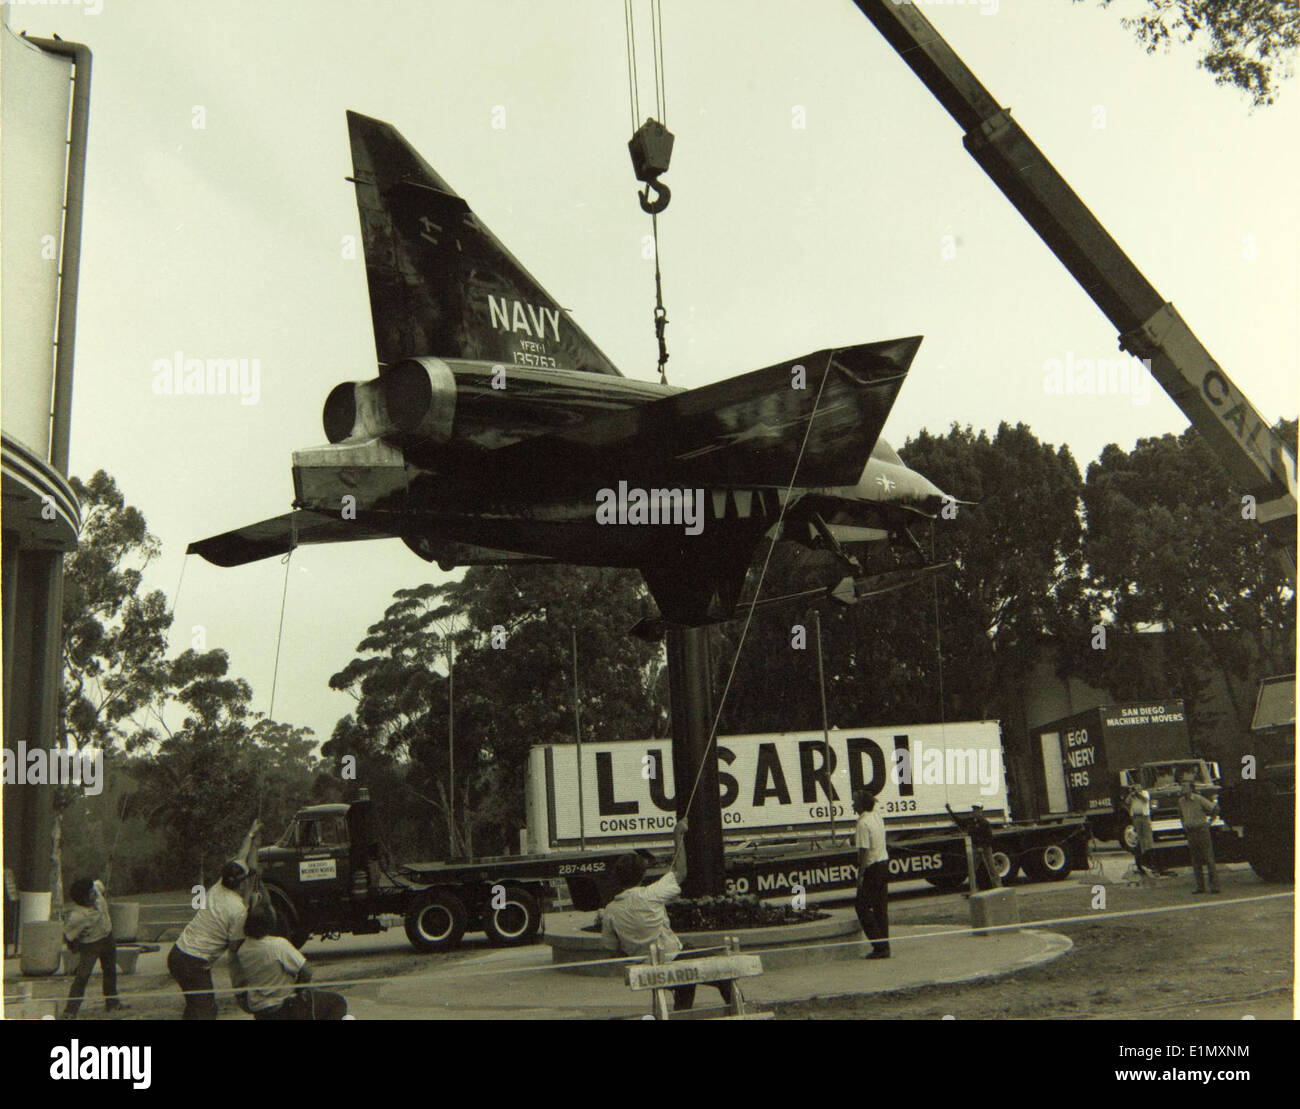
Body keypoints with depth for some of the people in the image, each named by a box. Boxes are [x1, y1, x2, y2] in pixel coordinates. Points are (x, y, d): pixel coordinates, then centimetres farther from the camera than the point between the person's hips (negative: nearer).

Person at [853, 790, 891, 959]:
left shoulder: (863, 823, -17)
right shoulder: (877, 816, 8)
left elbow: (864, 850, -20)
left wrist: (860, 874, -18)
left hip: (872, 868, -9)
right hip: (884, 863, 9)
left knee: (862, 907, -1)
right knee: (881, 907, 11)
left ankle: (879, 946, -4)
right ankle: (884, 946, 13)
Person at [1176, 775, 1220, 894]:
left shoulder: (1199, 799, -10)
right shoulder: (1181, 801, 9)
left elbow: (1215, 808, -3)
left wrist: (1209, 822, 0)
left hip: (1202, 830, -6)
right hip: (1190, 833, 6)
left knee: (1209, 858, -6)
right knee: (1196, 861, 6)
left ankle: (1214, 885, -4)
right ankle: (1200, 886, 9)